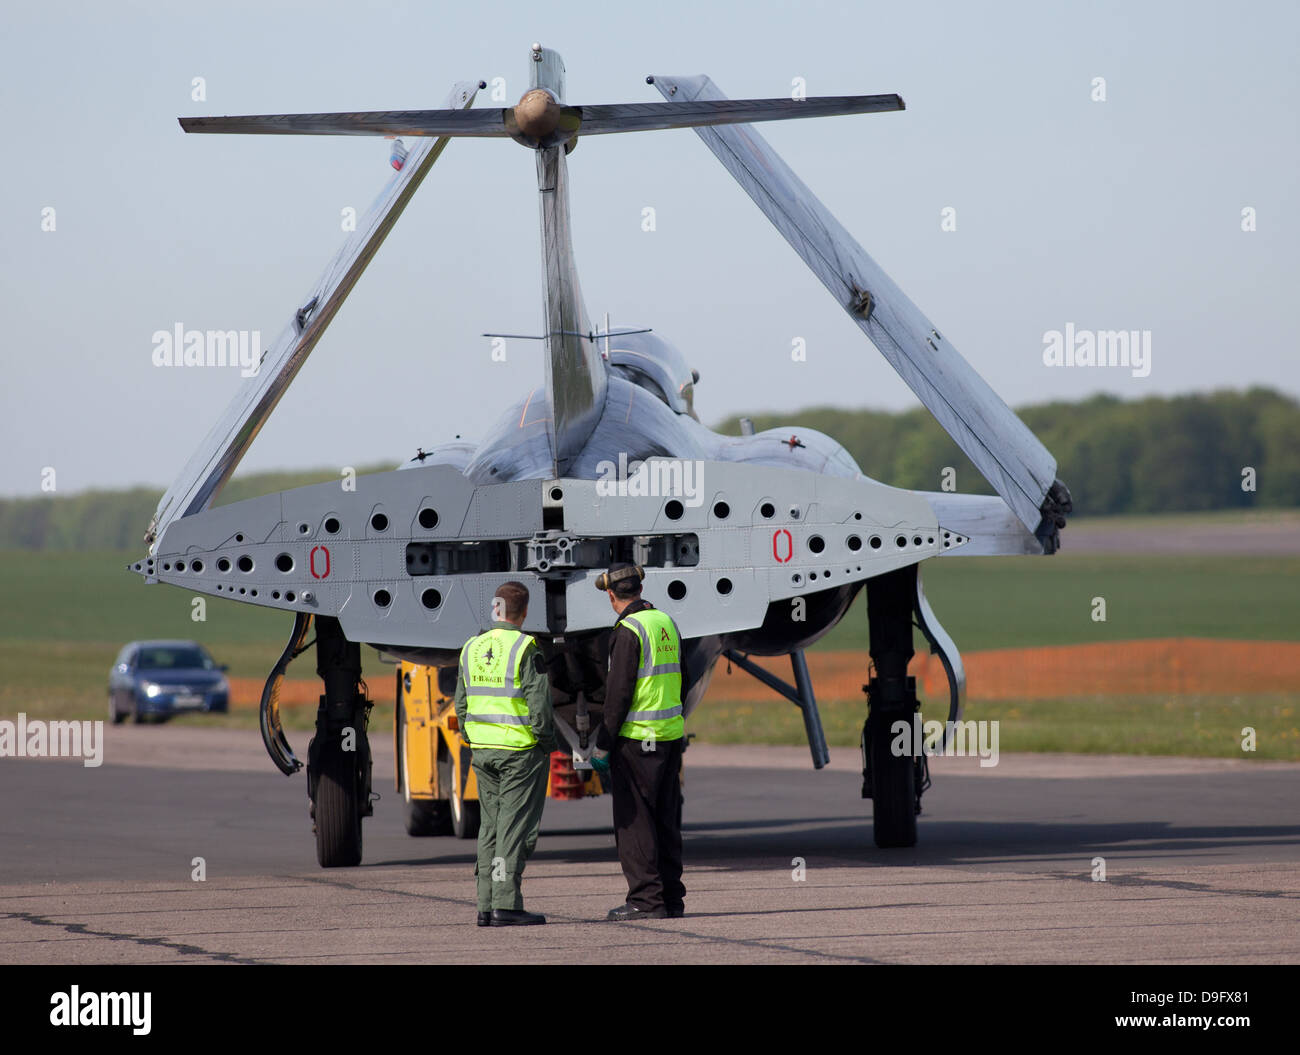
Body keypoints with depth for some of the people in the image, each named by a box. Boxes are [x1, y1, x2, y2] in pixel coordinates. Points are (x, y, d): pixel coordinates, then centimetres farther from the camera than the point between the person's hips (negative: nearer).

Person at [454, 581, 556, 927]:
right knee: (515, 827, -5)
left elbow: (461, 706, 12)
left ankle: (486, 905, 9)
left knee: (491, 826, 11)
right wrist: (547, 743, -3)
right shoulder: (526, 650, -12)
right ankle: (506, 905, -9)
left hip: (484, 752, 6)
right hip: (522, 751, -6)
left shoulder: (472, 649, 8)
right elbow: (538, 704, -14)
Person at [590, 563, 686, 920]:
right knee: (666, 820, 11)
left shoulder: (629, 630, -13)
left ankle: (646, 899, -6)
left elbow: (619, 692, -16)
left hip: (637, 739, -8)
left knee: (634, 821, -4)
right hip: (671, 734, 8)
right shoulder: (667, 623, 12)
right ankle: (671, 897, 12)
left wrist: (603, 746, -12)